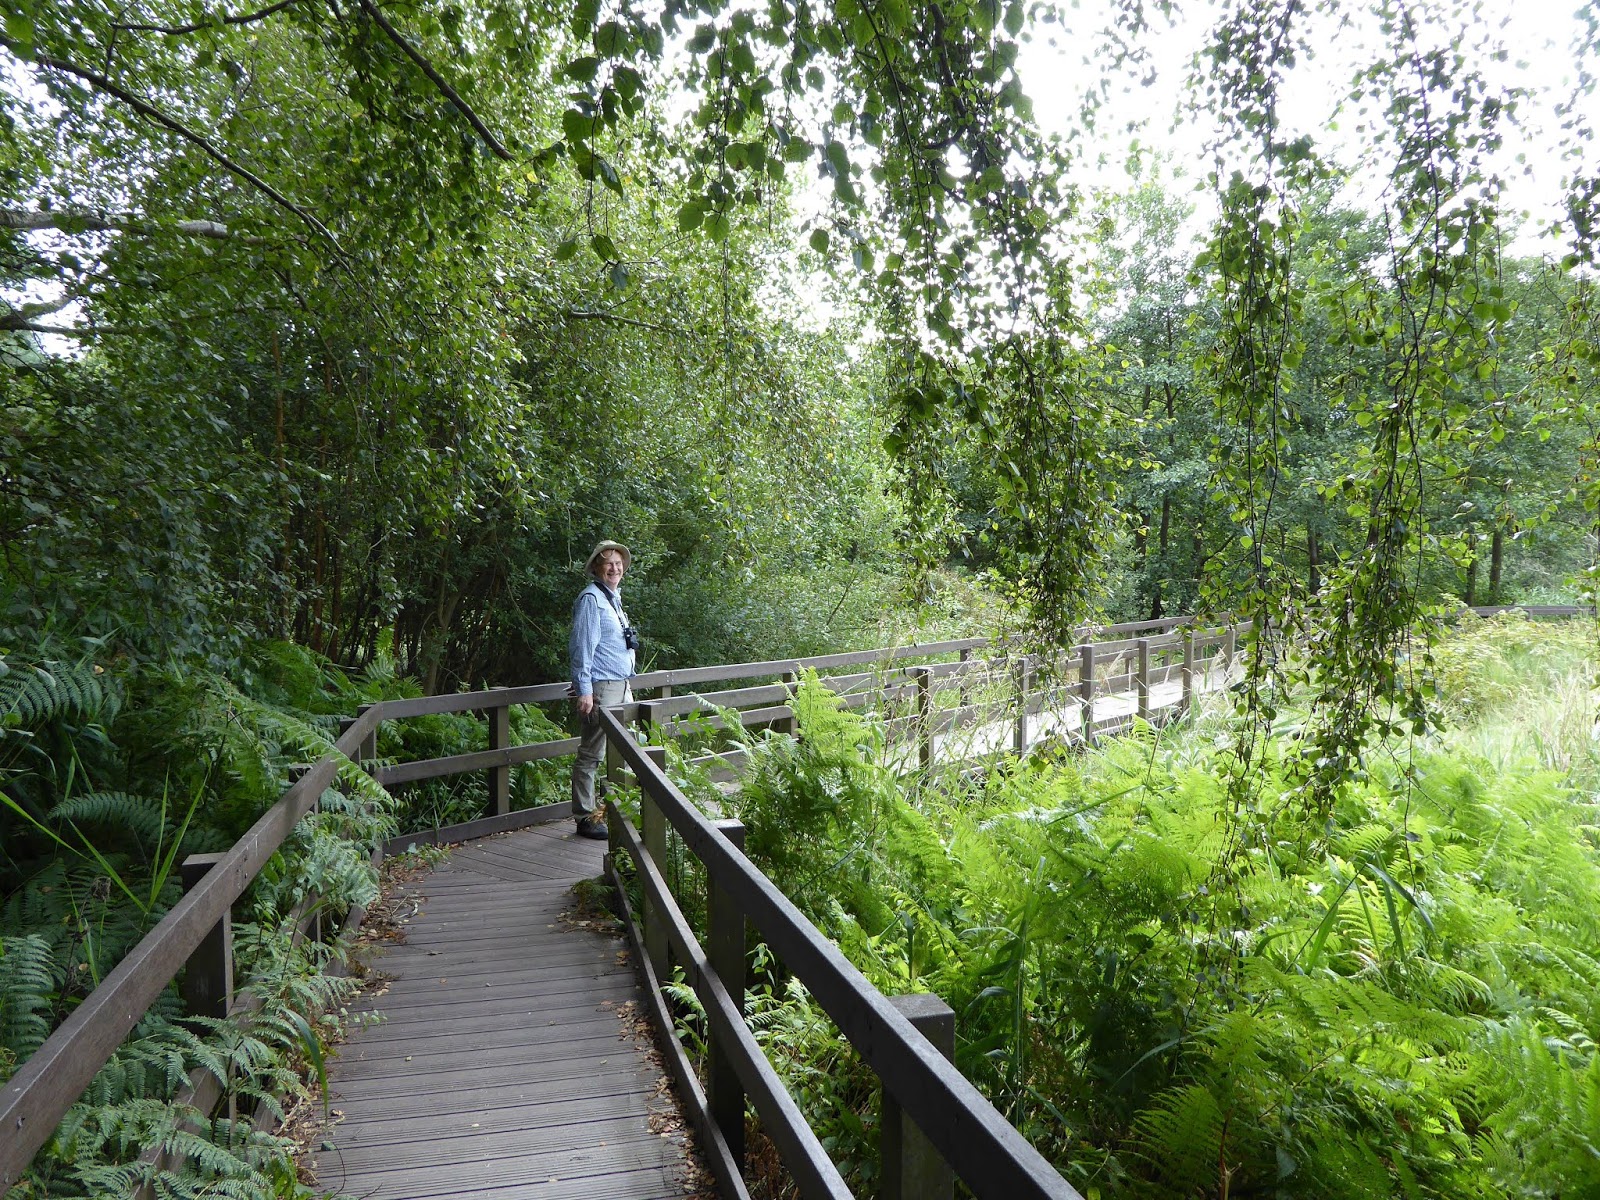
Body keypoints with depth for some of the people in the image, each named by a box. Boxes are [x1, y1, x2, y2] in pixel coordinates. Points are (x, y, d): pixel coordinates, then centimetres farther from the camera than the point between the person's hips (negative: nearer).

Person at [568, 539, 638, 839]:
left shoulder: (613, 598, 17)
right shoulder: (591, 598, -11)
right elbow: (582, 646, -16)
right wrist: (584, 691, -20)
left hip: (620, 686, 10)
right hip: (600, 688, -10)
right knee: (591, 755, -5)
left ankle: (609, 809, 26)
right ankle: (585, 818, 1)